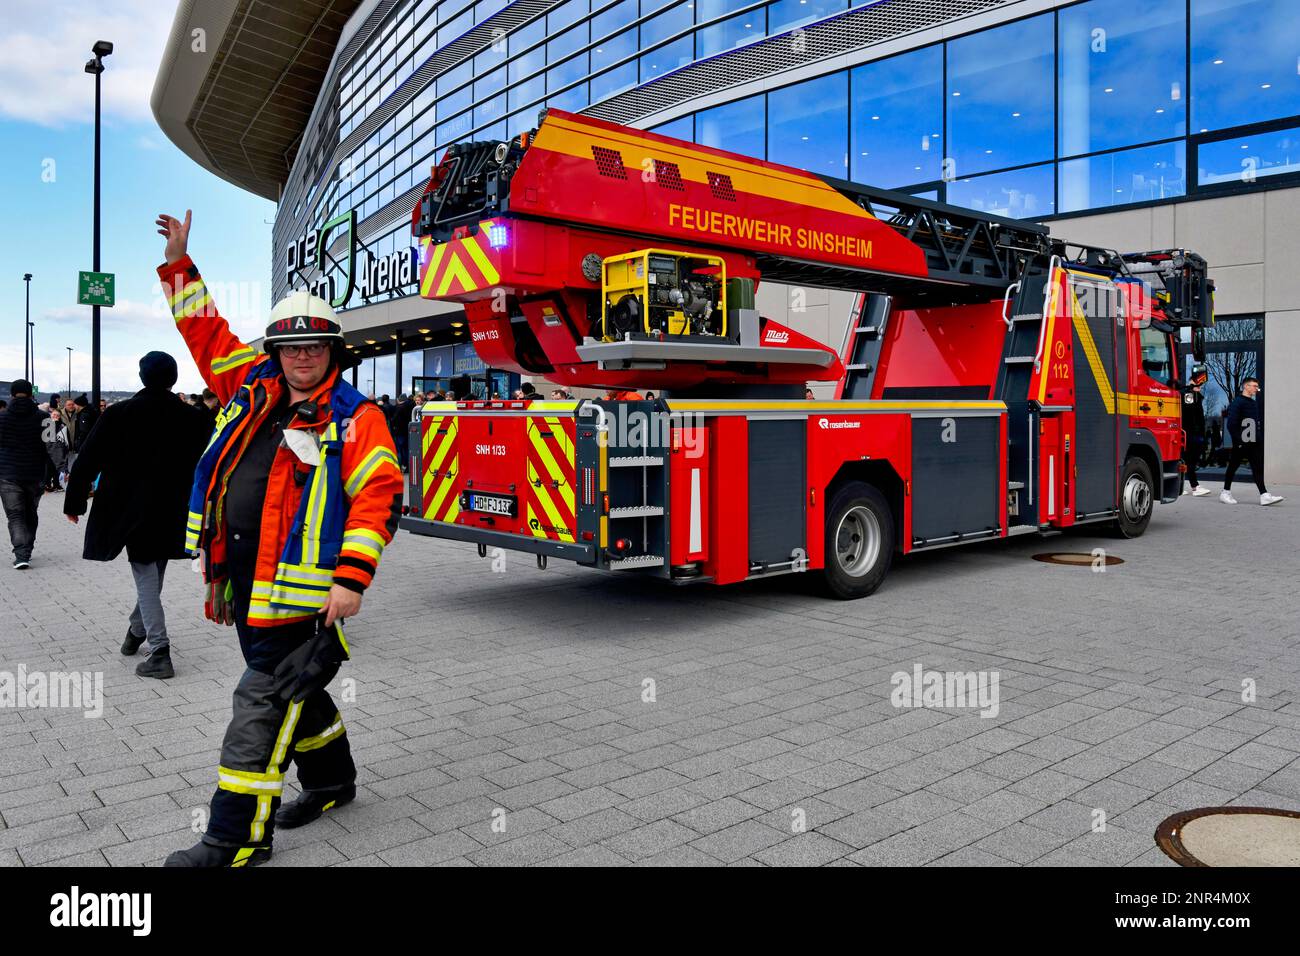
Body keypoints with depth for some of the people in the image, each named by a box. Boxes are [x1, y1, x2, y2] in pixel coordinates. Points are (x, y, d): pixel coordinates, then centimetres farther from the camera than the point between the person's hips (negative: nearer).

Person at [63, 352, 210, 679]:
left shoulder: (117, 414, -8)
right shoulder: (194, 418, -3)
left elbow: (87, 461, -4)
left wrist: (74, 502, 7)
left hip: (132, 510, -3)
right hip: (174, 514, 3)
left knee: (146, 578, 0)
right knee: (153, 575, 19)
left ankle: (160, 653, -7)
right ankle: (136, 632, 36)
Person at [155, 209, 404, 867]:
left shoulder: (355, 417, -7)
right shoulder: (254, 392, 12)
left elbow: (379, 498, -15)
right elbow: (206, 332, 23)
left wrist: (352, 578, -22)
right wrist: (179, 263, 21)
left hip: (300, 589, -7)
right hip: (245, 580, 7)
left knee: (263, 701, -4)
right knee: (291, 690, 19)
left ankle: (236, 837, 5)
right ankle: (332, 779, 38)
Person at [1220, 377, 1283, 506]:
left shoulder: (1254, 403, 17)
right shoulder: (1237, 402, -9)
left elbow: (1259, 422, 22)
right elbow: (1231, 424, -16)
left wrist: (1260, 438, 12)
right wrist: (1237, 440, -18)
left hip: (1254, 443, 7)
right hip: (1241, 443, -7)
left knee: (1258, 468, 0)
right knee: (1233, 467, 3)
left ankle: (1264, 495, -5)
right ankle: (1225, 493, 14)